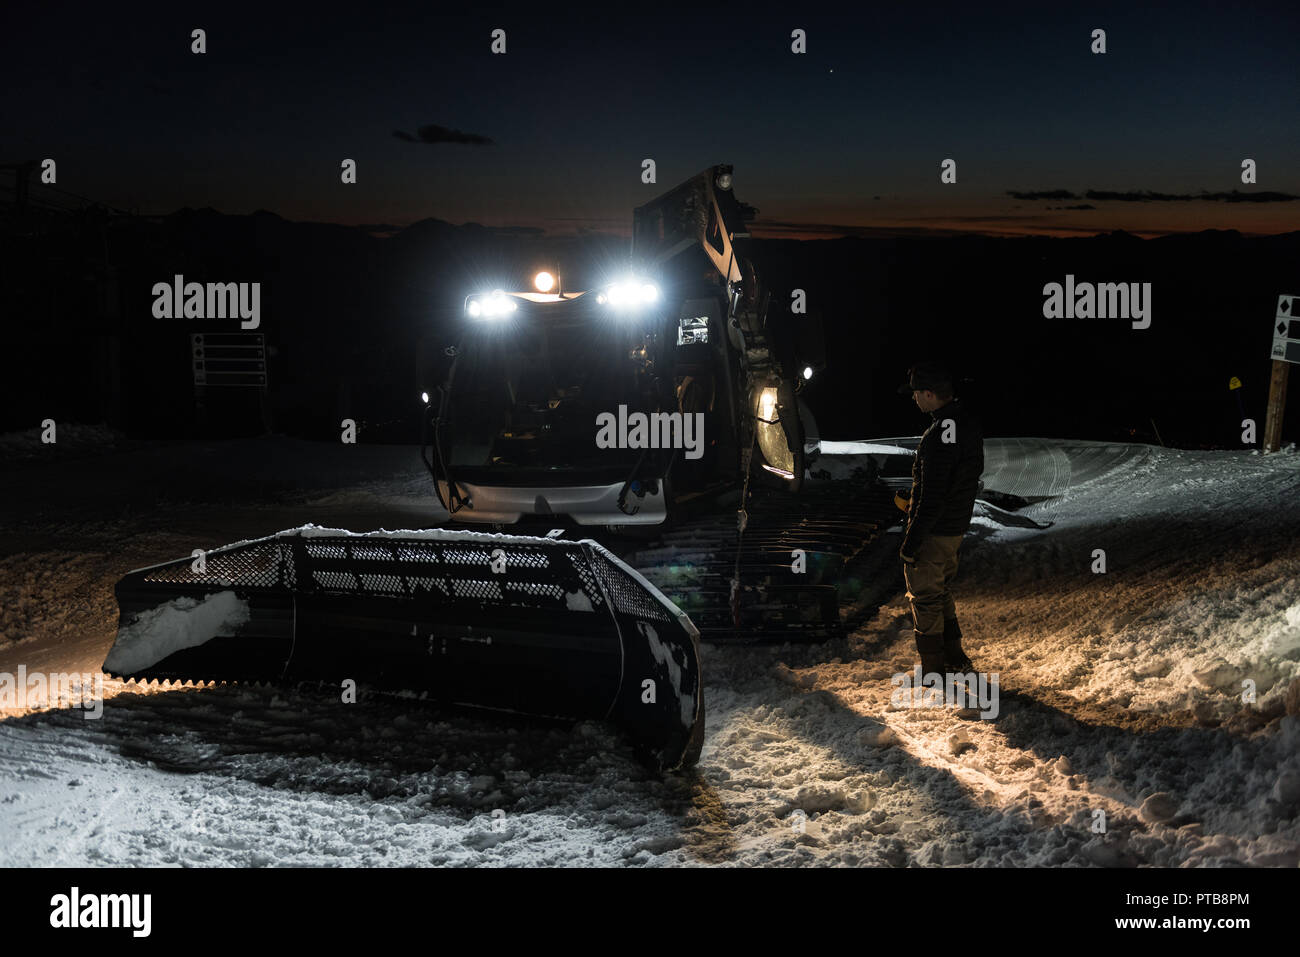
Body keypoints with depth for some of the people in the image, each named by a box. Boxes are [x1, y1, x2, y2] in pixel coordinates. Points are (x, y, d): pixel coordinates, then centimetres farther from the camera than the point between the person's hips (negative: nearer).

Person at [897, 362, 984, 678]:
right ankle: (956, 660, 31)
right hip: (957, 527, 9)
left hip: (933, 532, -9)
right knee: (941, 592, 23)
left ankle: (933, 672, 14)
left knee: (924, 598, 4)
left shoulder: (940, 434, -27)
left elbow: (932, 498, -26)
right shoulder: (969, 421, 4)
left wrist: (911, 542, -19)